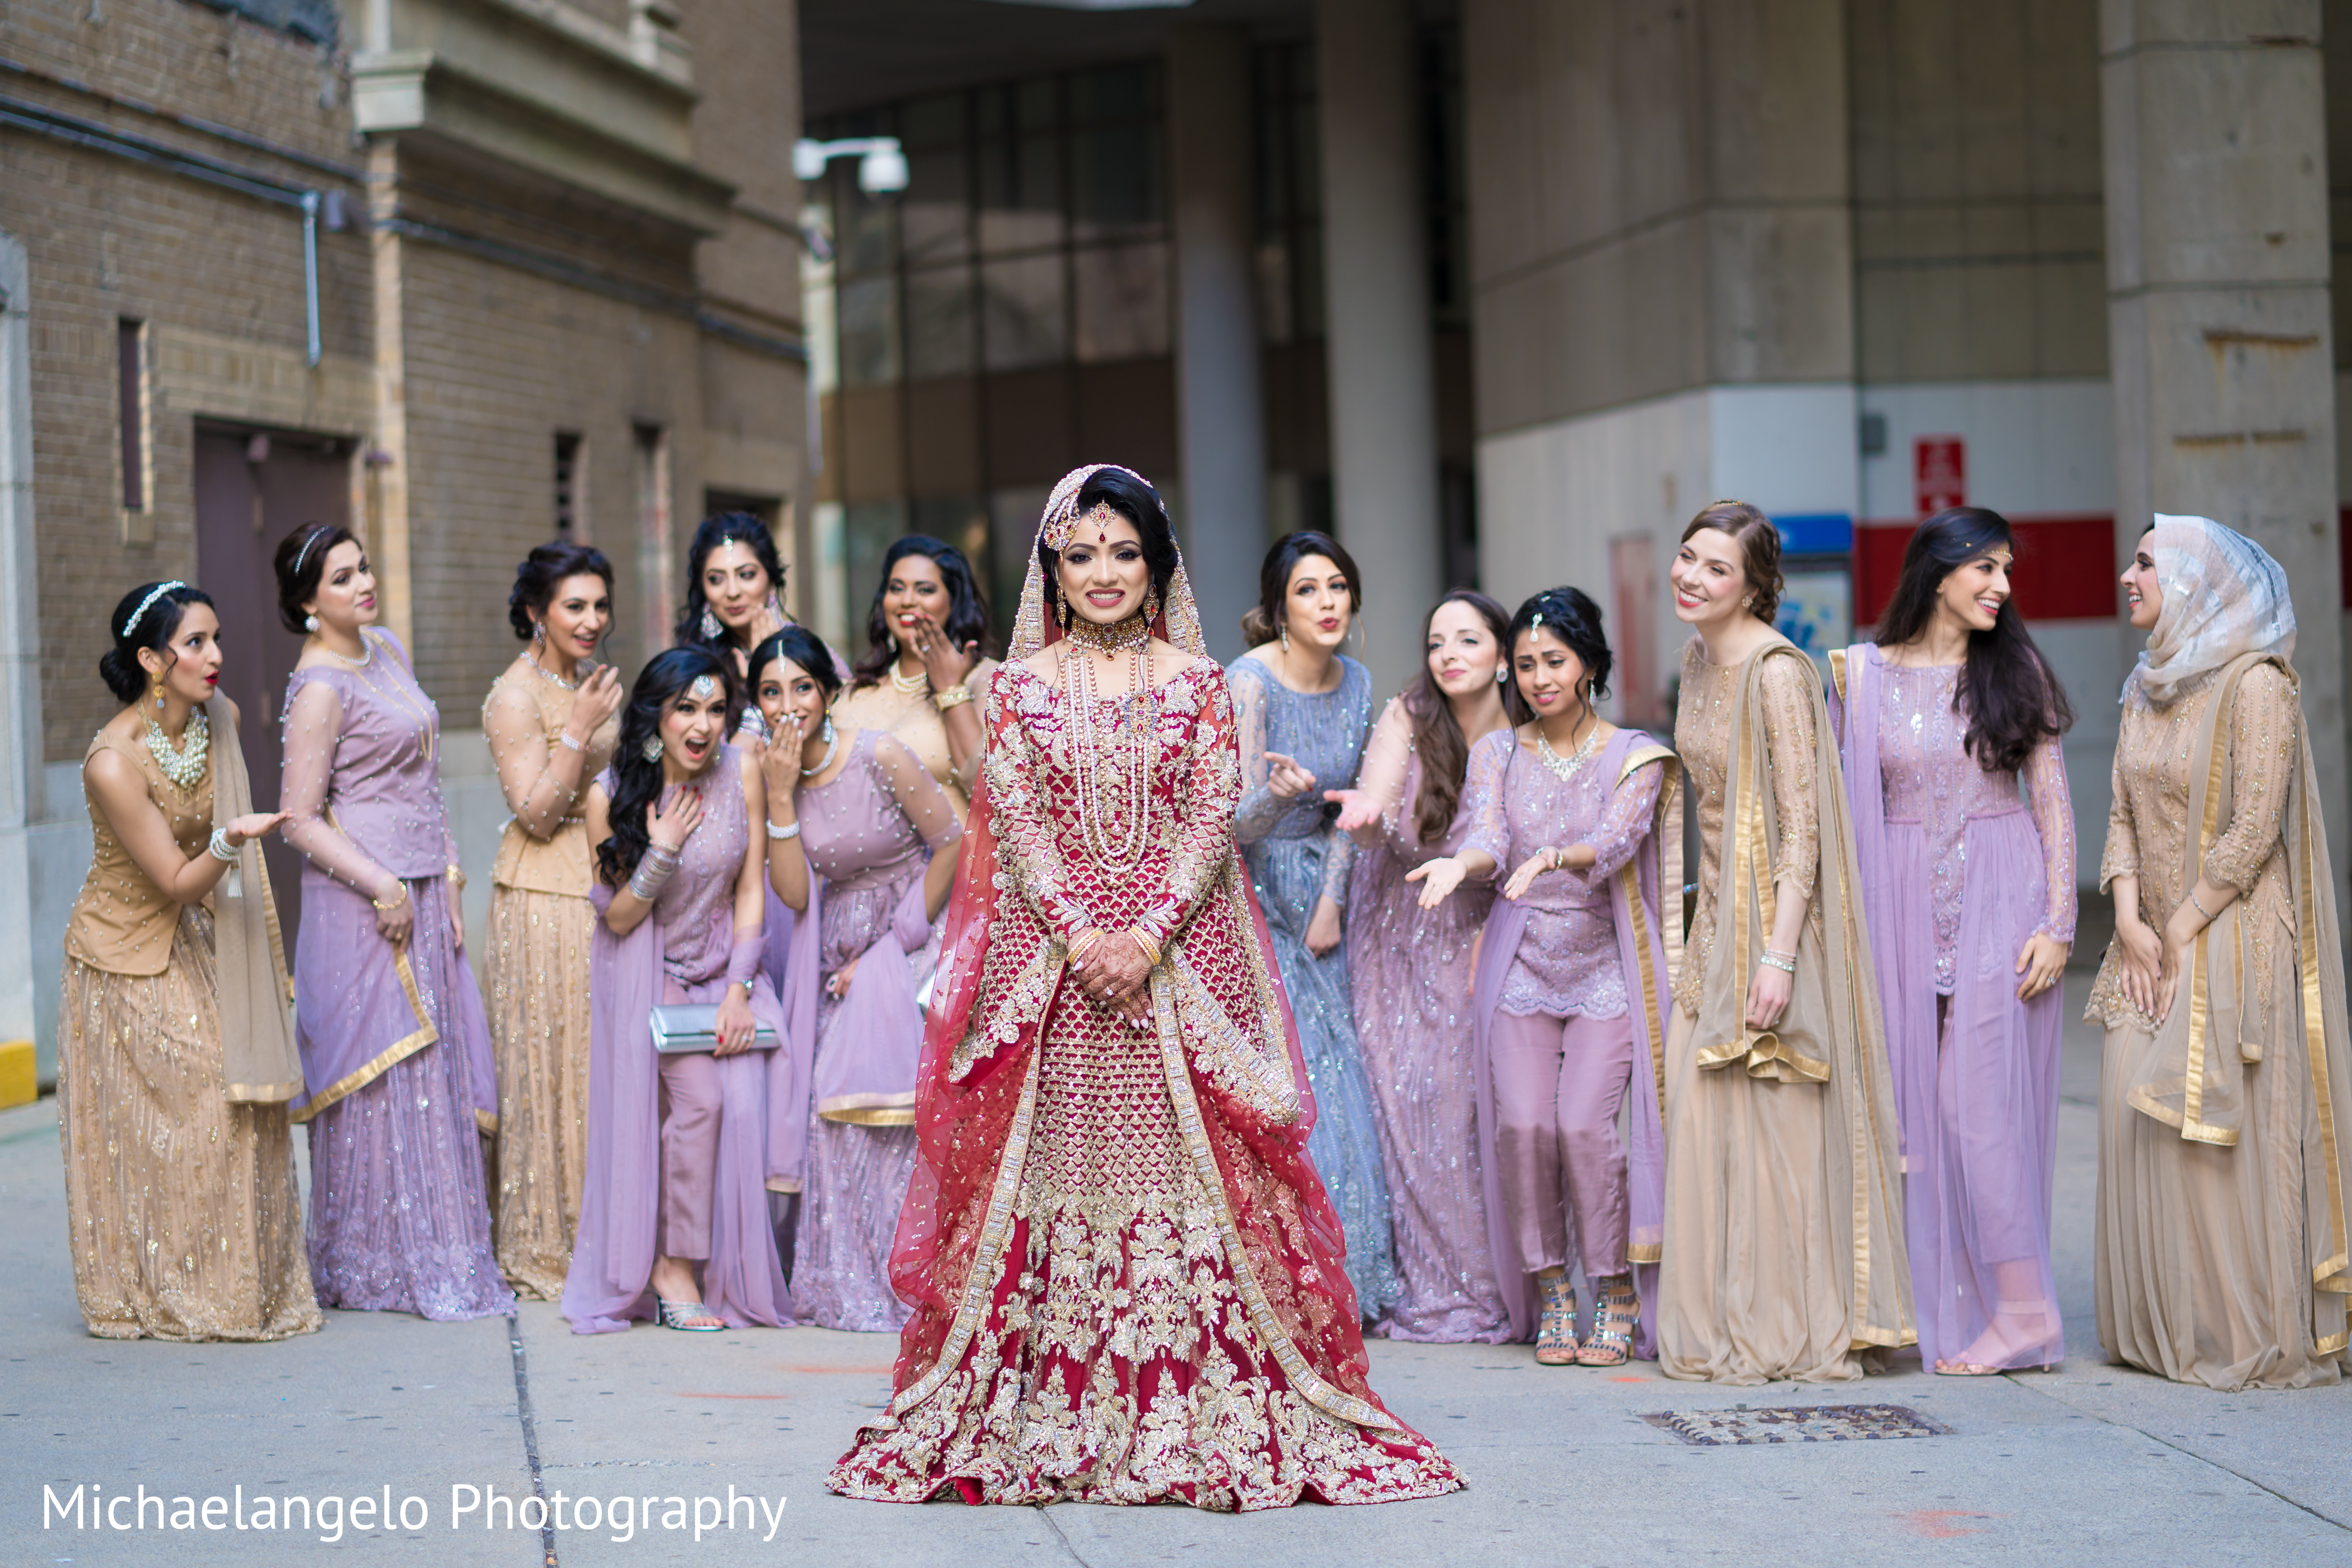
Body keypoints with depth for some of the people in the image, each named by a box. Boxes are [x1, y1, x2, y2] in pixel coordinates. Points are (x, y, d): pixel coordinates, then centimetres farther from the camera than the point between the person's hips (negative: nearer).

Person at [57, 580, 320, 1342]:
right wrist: (227, 844, -41)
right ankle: (156, 1302, 12)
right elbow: (176, 882, -23)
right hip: (128, 957, -6)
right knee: (151, 1129, -2)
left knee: (237, 1106, 1)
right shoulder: (113, 762, -27)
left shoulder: (220, 718, -6)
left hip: (197, 949, 6)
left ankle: (246, 1290, 12)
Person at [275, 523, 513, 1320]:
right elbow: (301, 818, -15)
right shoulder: (319, 688, -13)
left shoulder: (389, 650, 12)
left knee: (436, 1070, 9)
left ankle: (438, 1258, 15)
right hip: (361, 900, -8)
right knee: (384, 1081, -4)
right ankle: (380, 1268, 4)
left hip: (422, 895, 8)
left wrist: (448, 874, 12)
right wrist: (382, 886, -18)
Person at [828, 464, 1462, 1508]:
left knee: (1187, 1169, -5)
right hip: (1049, 958, 0)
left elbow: (1211, 824, 0)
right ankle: (1052, 1415, 3)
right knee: (1051, 1172, -2)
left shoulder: (1198, 683, 8)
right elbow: (1017, 826, 1)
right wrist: (1079, 935, -12)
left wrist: (1147, 936, -13)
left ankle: (1204, 1417, 0)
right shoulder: (1020, 687, 9)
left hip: (1178, 959, 0)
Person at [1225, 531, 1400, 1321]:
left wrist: (1331, 903, 0)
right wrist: (1278, 793, -44)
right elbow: (1238, 823, -23)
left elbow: (1346, 810, 11)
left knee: (1336, 1074, 4)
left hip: (1314, 894, 6)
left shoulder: (1355, 683, 2)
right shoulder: (1249, 683, -18)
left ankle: (1345, 1279, 10)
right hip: (1248, 892, -6)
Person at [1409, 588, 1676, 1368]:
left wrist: (1553, 858, -38)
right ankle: (1550, 1290, 3)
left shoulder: (1634, 756, 1)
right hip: (1521, 966, 2)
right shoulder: (1498, 754, 9)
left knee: (1584, 1124, -17)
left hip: (1606, 964, -2)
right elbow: (1488, 837, -7)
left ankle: (1617, 1294, 0)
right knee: (1523, 1123, -15)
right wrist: (1458, 864, -31)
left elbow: (1616, 842, -17)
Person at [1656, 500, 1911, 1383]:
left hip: (1777, 912, -8)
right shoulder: (1700, 661, 10)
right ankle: (1730, 1325, 17)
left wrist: (1780, 955, -23)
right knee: (1708, 1120, 9)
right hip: (1717, 915, 8)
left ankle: (1797, 1333, 7)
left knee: (1778, 1122, -3)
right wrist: (1712, 933, 17)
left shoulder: (1775, 672, -16)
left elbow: (1802, 824, -19)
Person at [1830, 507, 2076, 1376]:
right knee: (1920, 1103, 3)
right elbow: (1845, 798, 9)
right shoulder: (1863, 670, 4)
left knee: (1985, 1101, -7)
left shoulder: (2015, 670, 3)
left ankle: (2019, 1310, 0)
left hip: (2000, 897, -2)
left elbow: (2054, 800, 2)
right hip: (1906, 903, 2)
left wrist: (2059, 923, -5)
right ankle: (1936, 1306, 11)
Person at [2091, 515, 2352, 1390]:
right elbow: (2123, 816, 10)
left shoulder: (2256, 687, -12)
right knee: (2138, 1117, 4)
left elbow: (2253, 834, -16)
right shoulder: (2147, 689, 12)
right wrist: (2132, 923, -4)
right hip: (2155, 945, 7)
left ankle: (2257, 1341, 2)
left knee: (2224, 1135, -7)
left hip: (2231, 941, -7)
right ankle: (2163, 1329, 13)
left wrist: (2182, 932, -13)